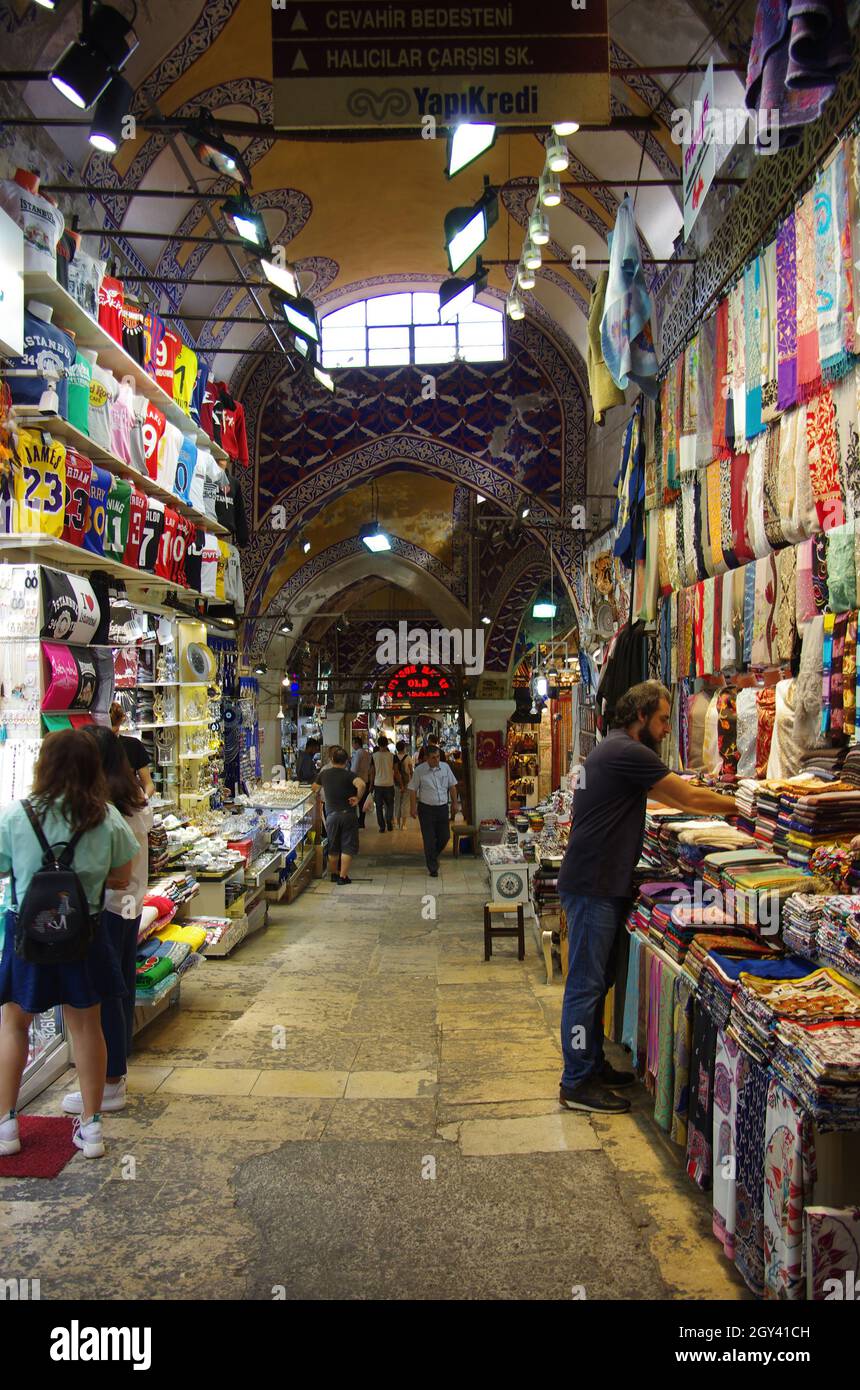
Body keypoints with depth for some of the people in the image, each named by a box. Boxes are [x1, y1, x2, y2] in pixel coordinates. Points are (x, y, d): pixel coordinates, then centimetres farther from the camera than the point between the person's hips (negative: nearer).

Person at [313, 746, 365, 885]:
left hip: (331, 815, 3)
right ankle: (343, 876, 1)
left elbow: (315, 788, 19)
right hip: (348, 814, -3)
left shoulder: (324, 774, 3)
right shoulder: (348, 774, -10)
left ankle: (334, 874, 26)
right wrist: (358, 798, -15)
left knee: (333, 848, 16)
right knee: (348, 847, 3)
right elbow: (361, 784, -29)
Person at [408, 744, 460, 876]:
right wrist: (412, 808, -7)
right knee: (429, 840, 1)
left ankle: (433, 856, 37)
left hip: (442, 807, 4)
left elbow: (452, 786, 10)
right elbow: (413, 790, -5)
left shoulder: (445, 767, 0)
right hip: (426, 809, -3)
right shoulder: (419, 770, -9)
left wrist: (455, 803, 8)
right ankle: (432, 868, 13)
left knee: (445, 836, 9)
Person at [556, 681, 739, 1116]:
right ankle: (577, 1084, 4)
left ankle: (592, 1064, 28)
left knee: (596, 981, 17)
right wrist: (739, 808, 2)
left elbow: (669, 796, 22)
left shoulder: (616, 751, 18)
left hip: (600, 884, 11)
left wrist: (727, 808, 15)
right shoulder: (627, 753, -15)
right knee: (586, 984, -4)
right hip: (593, 887, -11)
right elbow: (689, 797, -12)